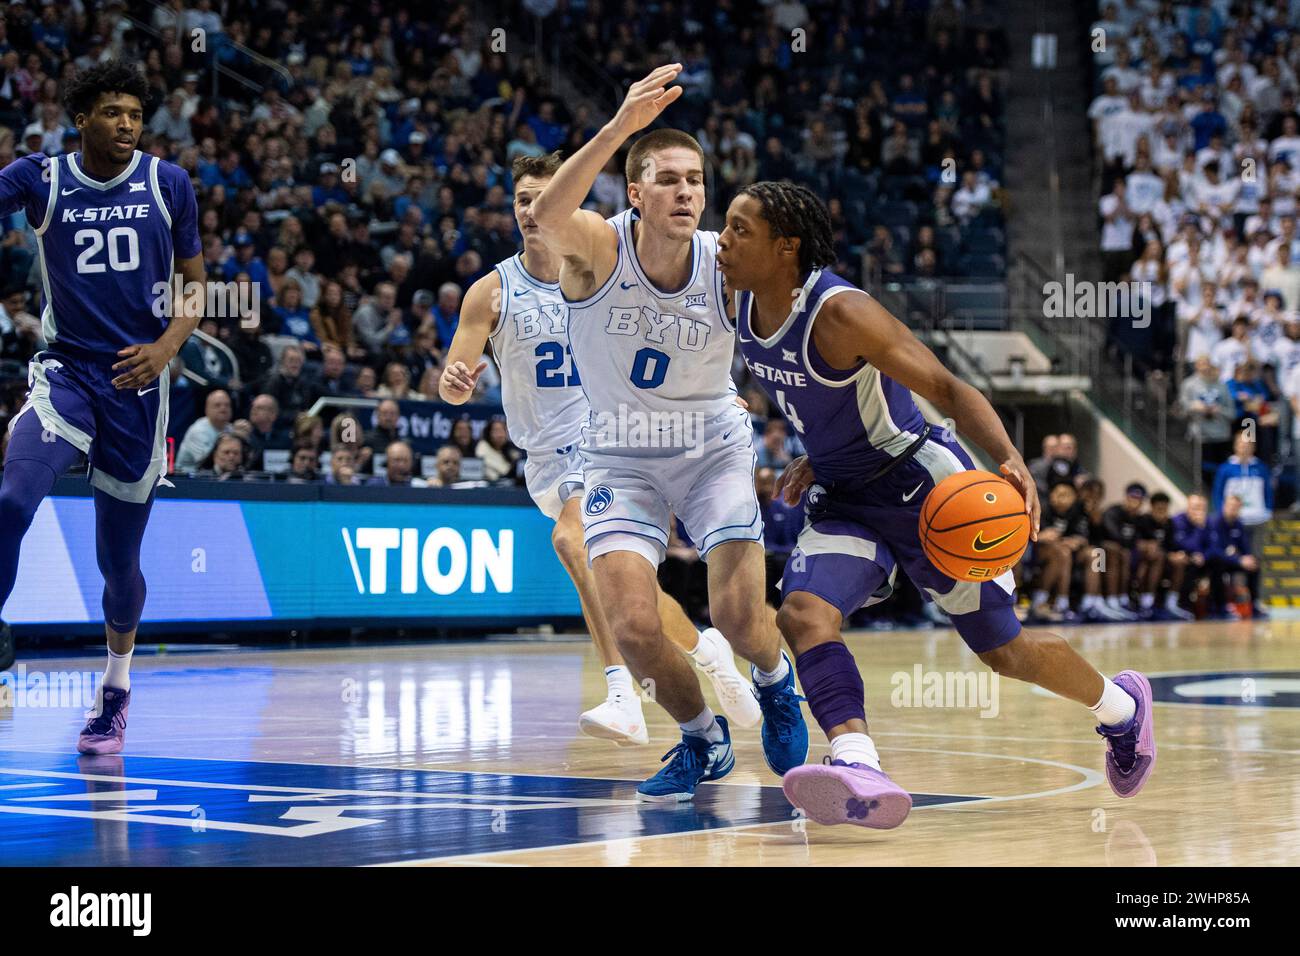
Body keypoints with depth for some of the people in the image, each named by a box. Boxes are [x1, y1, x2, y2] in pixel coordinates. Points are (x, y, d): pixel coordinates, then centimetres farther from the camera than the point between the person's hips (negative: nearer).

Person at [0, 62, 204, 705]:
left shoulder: (167, 183, 1)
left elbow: (195, 285, 6)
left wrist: (166, 346, -10)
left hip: (137, 383, 1)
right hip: (65, 373, -1)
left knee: (119, 558, 10)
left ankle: (116, 689, 33)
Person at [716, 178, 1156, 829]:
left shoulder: (839, 312, -27)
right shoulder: (747, 305, -3)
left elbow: (949, 390, -28)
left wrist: (1010, 459, -43)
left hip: (921, 483, -7)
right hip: (843, 499, 7)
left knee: (1006, 651, 7)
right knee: (803, 614, -23)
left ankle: (1121, 704, 36)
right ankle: (857, 764, -36)